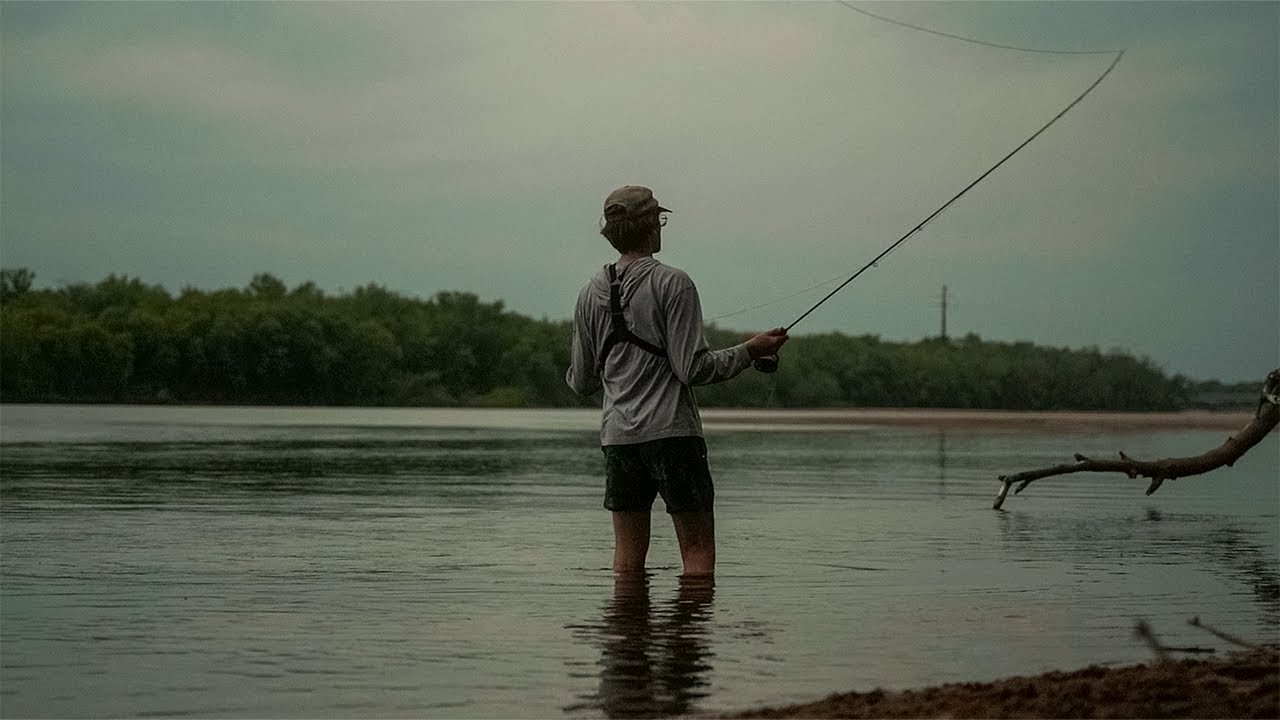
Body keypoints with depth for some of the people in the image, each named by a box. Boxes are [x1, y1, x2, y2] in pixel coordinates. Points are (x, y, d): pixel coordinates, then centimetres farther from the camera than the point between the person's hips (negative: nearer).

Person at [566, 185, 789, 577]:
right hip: (672, 432, -5)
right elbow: (693, 368, -13)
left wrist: (571, 375, 37)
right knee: (698, 549, -1)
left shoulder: (591, 293, 9)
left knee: (628, 554, 8)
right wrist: (750, 350, -1)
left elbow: (583, 382, 13)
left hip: (617, 435, 6)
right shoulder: (672, 283, -7)